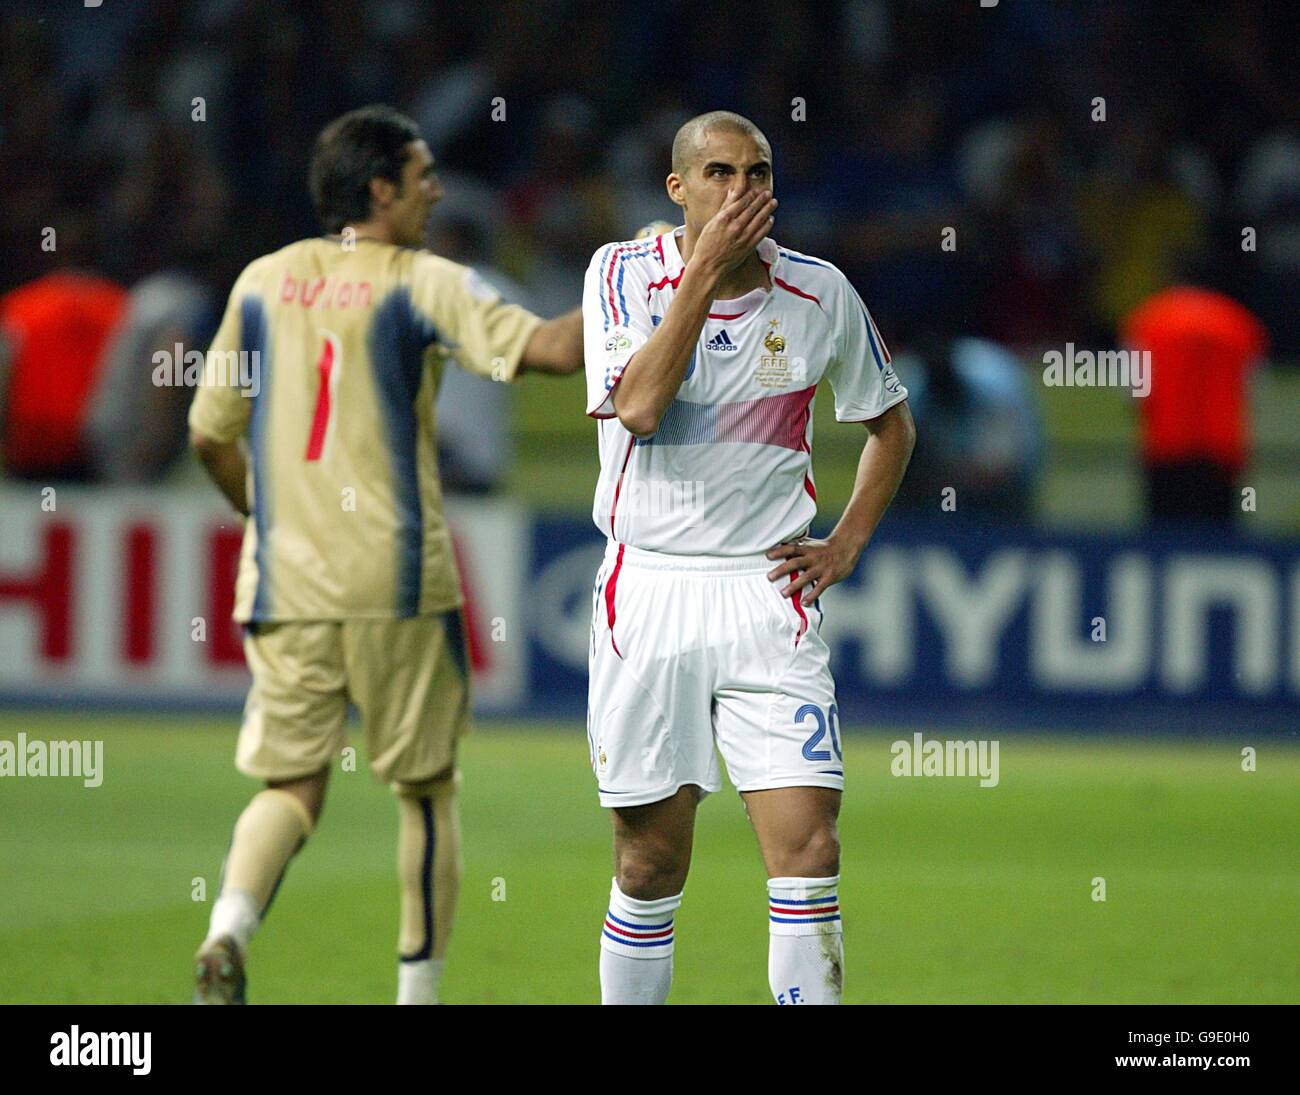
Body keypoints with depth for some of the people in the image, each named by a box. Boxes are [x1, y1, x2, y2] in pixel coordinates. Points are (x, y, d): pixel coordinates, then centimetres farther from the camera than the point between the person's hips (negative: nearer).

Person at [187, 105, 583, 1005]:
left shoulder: (263, 282, 8)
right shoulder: (421, 285, -6)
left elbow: (210, 436, 12)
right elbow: (554, 349, -16)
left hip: (283, 584, 4)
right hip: (397, 578, -4)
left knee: (291, 785, 7)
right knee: (427, 788, 10)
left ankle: (229, 929, -20)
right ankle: (419, 988, 12)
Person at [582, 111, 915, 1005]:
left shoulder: (820, 293, 3)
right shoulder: (622, 274, -2)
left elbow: (890, 421, 18)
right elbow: (636, 406, -19)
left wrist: (847, 545, 7)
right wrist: (708, 268, -19)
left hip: (768, 593, 0)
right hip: (648, 589, 0)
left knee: (806, 845, -11)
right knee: (651, 862, 3)